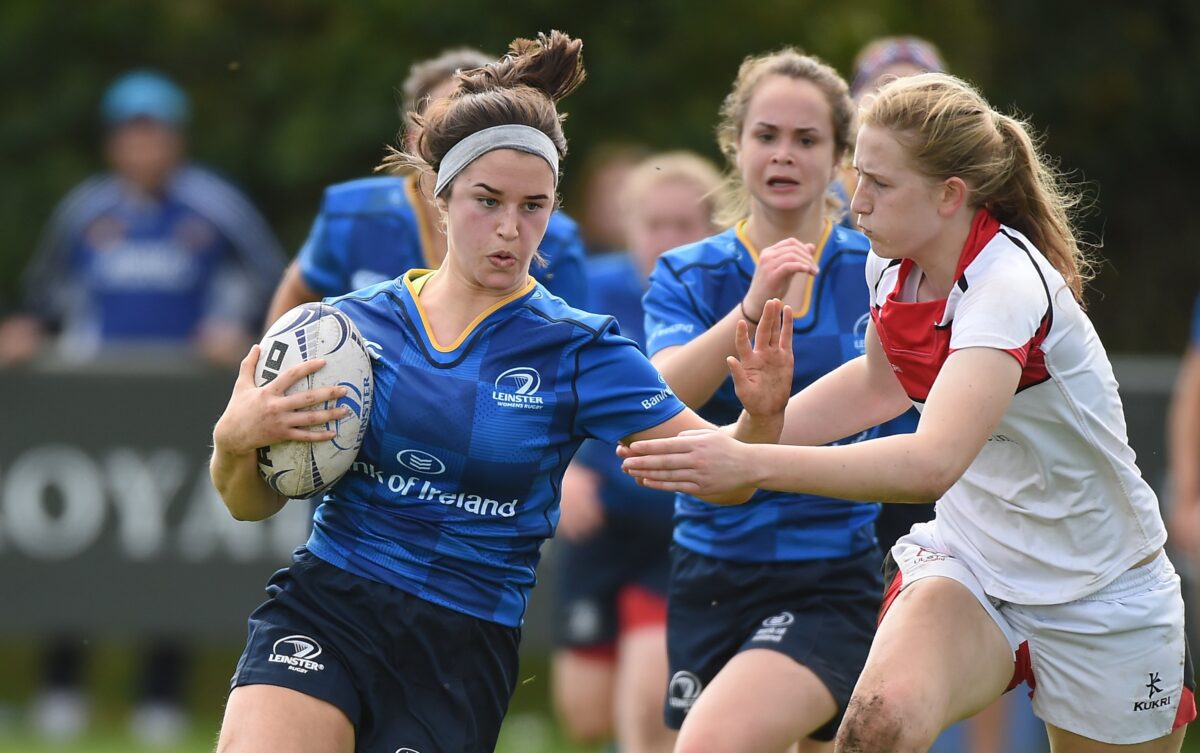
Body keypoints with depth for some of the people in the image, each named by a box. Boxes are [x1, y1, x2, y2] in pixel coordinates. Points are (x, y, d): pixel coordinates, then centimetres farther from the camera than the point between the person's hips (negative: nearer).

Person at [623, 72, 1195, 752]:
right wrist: (754, 431, 5)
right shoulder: (892, 267, -4)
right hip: (966, 563, 4)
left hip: (1103, 603, -4)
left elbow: (932, 464, -43)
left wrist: (752, 465, -45)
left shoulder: (1010, 282, -28)